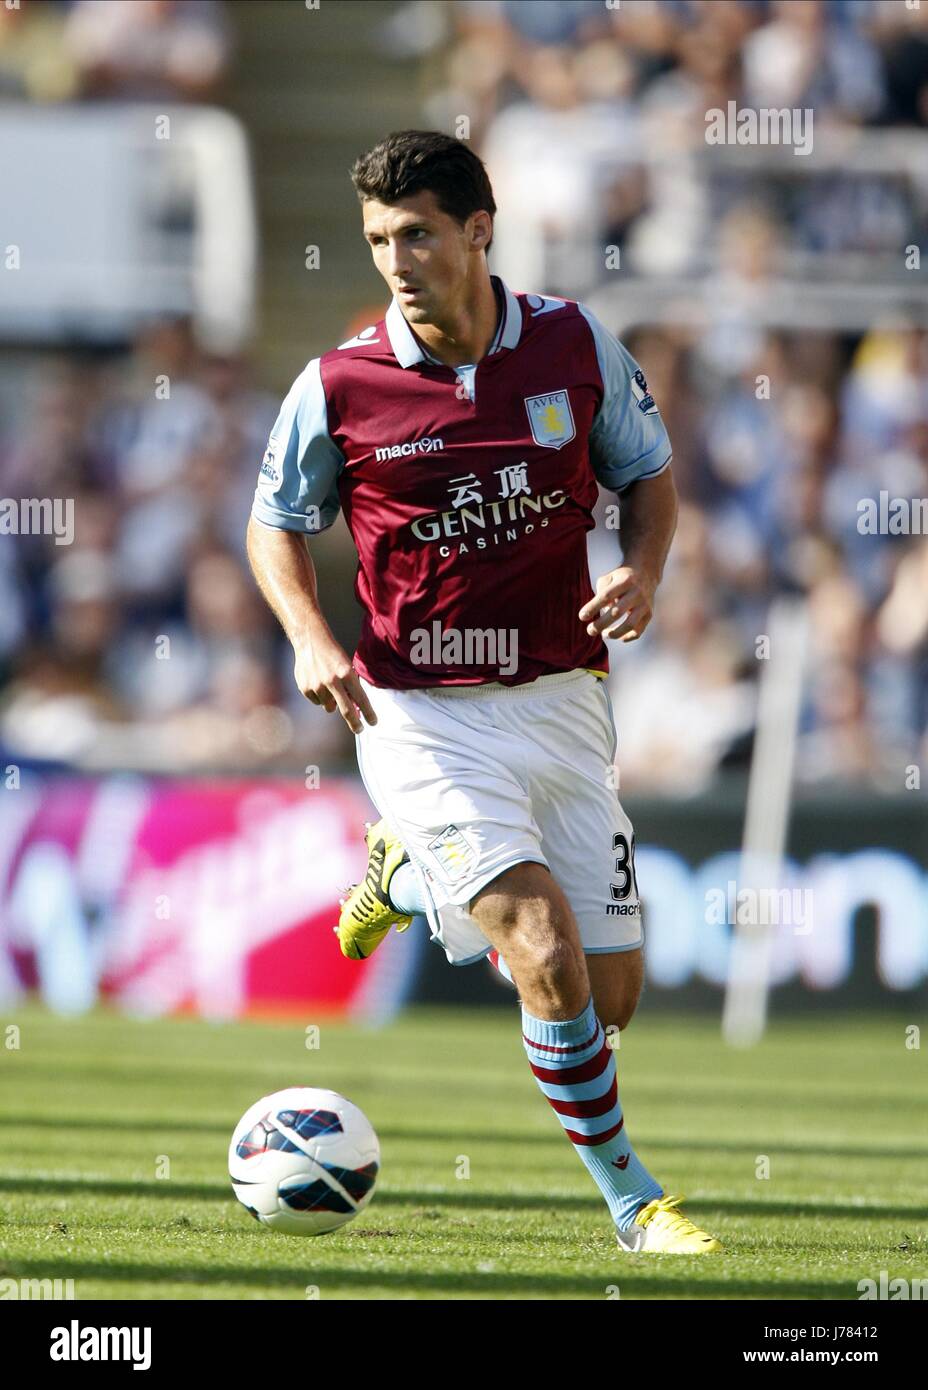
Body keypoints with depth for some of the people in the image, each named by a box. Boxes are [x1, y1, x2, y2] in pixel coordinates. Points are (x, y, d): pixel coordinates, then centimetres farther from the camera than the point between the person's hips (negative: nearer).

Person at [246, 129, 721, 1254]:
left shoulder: (576, 346, -2)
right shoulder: (339, 387, -8)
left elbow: (649, 475, 12)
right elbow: (276, 524, 7)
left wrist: (642, 572, -8)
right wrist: (311, 638, -10)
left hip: (559, 704, 4)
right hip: (421, 717, -4)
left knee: (610, 996, 6)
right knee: (549, 953, -22)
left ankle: (407, 872, 32)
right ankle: (632, 1200, -5)